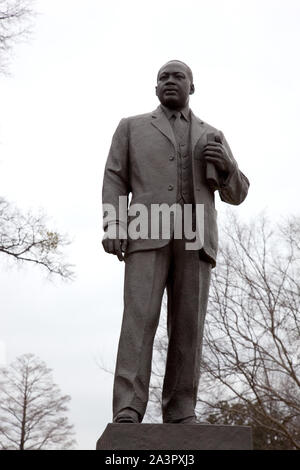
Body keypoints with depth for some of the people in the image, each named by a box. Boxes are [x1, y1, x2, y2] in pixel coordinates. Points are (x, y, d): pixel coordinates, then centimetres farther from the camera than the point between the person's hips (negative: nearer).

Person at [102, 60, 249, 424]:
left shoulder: (211, 137, 24)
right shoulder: (132, 127, 19)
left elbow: (236, 194, 20)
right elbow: (115, 180, 9)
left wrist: (226, 165, -3)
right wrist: (113, 226, -9)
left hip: (194, 238, 2)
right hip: (147, 233, -2)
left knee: (187, 326, -8)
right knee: (140, 319, -17)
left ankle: (180, 417, -7)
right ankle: (127, 415, -22)